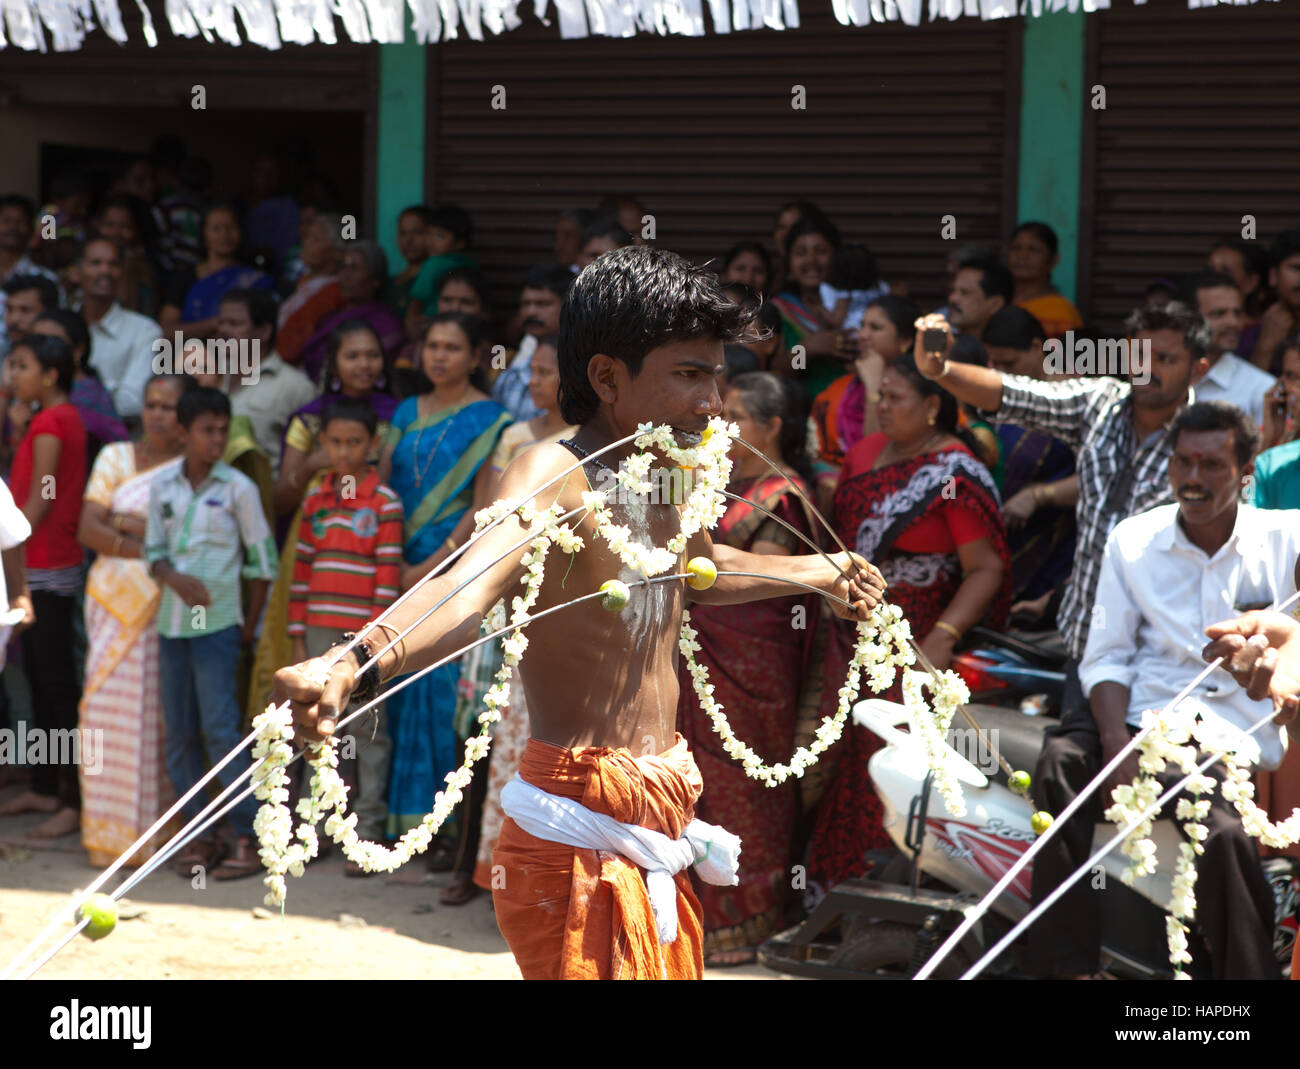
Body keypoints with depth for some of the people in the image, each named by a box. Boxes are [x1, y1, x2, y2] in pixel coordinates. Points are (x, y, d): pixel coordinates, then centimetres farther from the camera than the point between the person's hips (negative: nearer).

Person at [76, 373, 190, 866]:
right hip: (114, 598, 3)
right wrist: (146, 545, -11)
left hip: (166, 604, -3)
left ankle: (158, 826, 2)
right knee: (108, 708, -3)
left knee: (159, 710, -6)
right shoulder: (114, 457, 12)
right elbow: (87, 528, 3)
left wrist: (126, 522, -9)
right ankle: (111, 830, 3)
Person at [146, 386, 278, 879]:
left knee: (219, 727, -10)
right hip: (172, 621, 4)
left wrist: (250, 625, 3)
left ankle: (249, 836, -6)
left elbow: (262, 560, 1)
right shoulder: (162, 484, 5)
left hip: (217, 622, -4)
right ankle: (199, 833, 14)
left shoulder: (237, 488, -4)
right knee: (178, 733, 6)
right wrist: (176, 579, -13)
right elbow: (154, 550, 8)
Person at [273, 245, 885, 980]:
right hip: (585, 835, -9)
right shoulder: (557, 475, -19)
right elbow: (472, 586, -39)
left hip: (663, 820, 9)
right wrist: (346, 670, -58)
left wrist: (825, 573, 49)